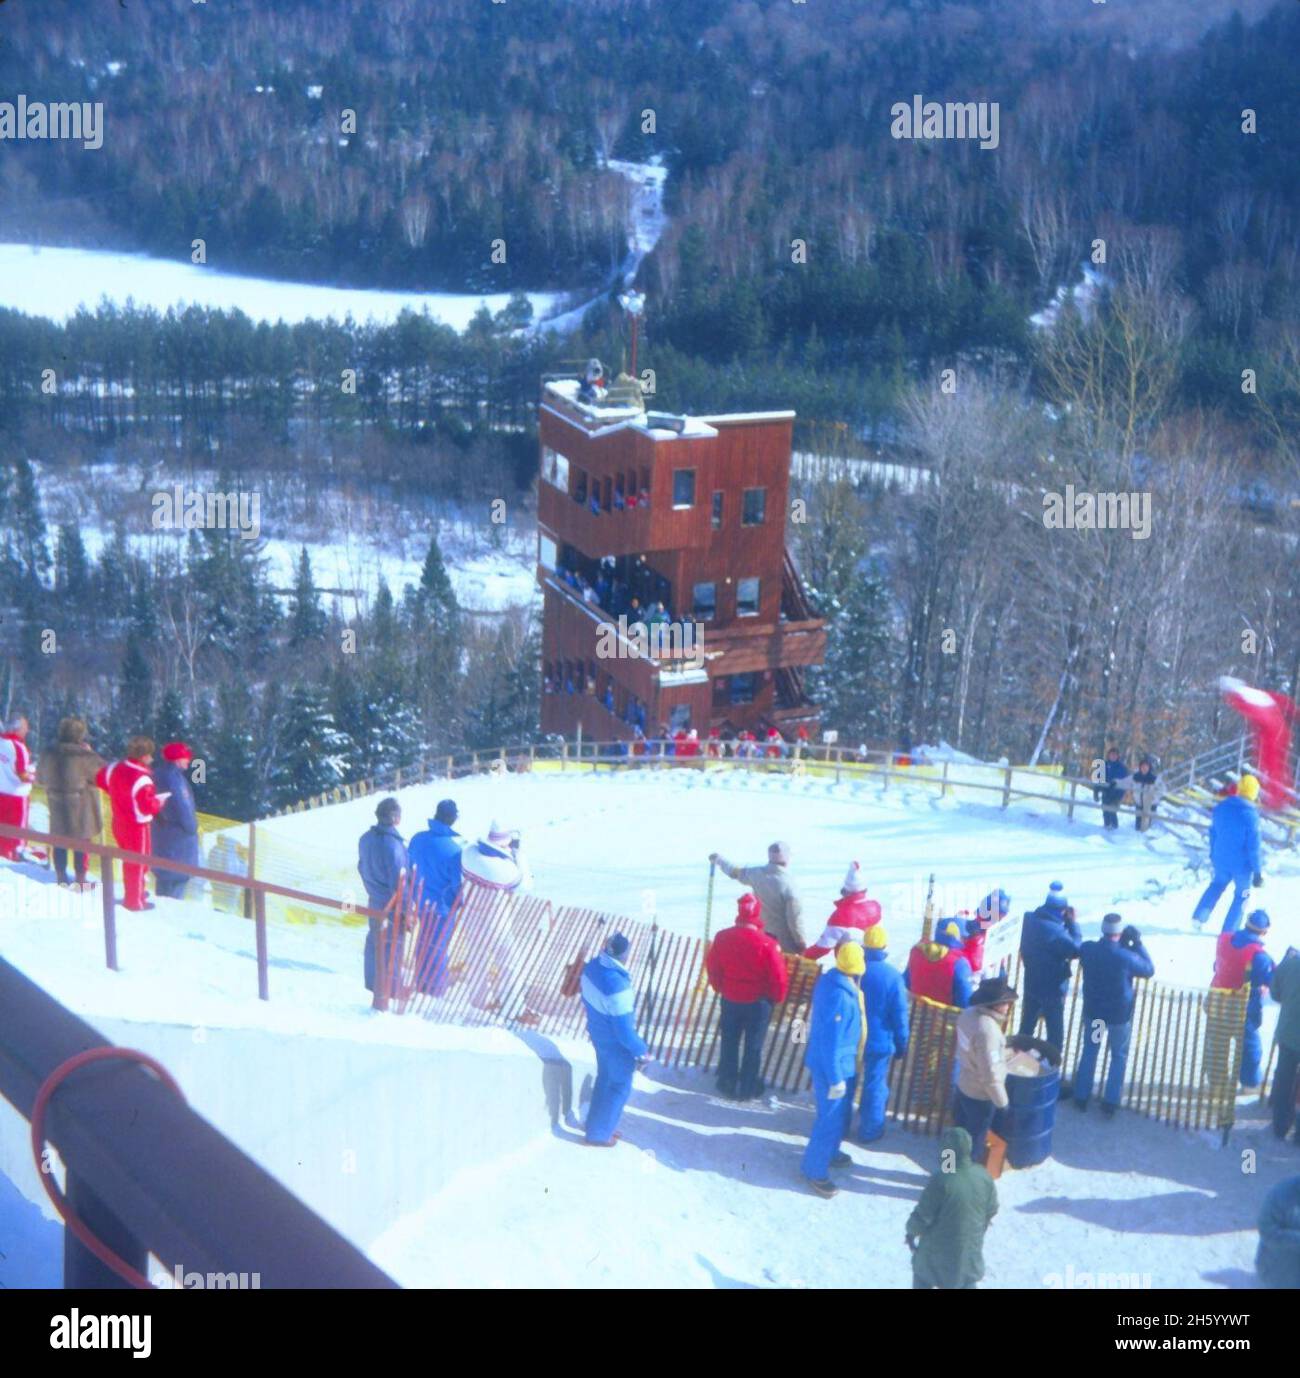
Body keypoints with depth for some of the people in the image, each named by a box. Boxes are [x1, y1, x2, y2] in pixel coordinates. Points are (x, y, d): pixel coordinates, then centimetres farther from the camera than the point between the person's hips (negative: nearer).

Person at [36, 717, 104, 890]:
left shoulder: (49, 754, -2)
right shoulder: (85, 757, -20)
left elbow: (40, 779, 9)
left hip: (57, 806, 5)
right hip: (81, 807, -5)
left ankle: (61, 878, 25)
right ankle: (80, 880, 14)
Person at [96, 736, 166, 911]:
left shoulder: (115, 768, -5)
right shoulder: (142, 779, -30)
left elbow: (100, 779, 13)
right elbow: (147, 806, -31)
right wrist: (159, 801, -11)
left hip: (119, 823, 8)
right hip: (137, 827, -8)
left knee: (129, 860, 25)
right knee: (138, 864, 9)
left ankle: (131, 894, 41)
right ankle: (135, 901, 21)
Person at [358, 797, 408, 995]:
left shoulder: (366, 838, -3)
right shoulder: (393, 844, -29)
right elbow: (398, 880, -24)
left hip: (374, 899, 8)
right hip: (392, 904, -8)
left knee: (374, 939, 20)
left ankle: (372, 981, 34)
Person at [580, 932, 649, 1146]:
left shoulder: (592, 967, -14)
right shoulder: (617, 987, -39)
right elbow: (624, 1029, -28)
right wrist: (641, 1051, -13)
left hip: (597, 1034, 7)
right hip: (615, 1043, -7)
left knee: (605, 1079, 28)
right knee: (619, 1087, 16)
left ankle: (596, 1124, 46)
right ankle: (598, 1134, 31)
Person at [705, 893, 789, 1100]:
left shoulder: (723, 937, -12)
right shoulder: (767, 944, -24)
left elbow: (712, 967, 1)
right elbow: (779, 977, -18)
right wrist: (776, 998, 2)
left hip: (730, 999, 3)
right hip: (758, 1002, -3)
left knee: (729, 1042, 20)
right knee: (753, 1046, 13)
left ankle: (727, 1083, 31)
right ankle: (747, 1088, 22)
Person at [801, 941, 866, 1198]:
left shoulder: (830, 980, -3)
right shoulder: (839, 996, -32)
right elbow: (830, 1040, -27)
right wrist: (835, 1078, -20)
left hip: (842, 1063, 9)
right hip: (834, 1066, -9)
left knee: (841, 1114, 25)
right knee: (832, 1118, 3)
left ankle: (829, 1152, 44)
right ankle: (815, 1170, 16)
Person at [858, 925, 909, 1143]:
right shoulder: (892, 975, -18)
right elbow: (899, 1014, -12)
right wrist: (901, 1043, 1)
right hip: (879, 1040, -3)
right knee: (875, 1085, 11)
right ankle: (869, 1130, 21)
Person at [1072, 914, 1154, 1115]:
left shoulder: (1087, 949, -14)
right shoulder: (1126, 957, -24)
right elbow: (1150, 970, -6)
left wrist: (1121, 945, 5)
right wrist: (1138, 944, -6)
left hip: (1093, 1010, 3)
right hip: (1119, 1014, -3)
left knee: (1089, 1052, 20)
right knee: (1119, 1056, 16)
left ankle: (1081, 1098, 24)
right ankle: (1110, 1102, 16)